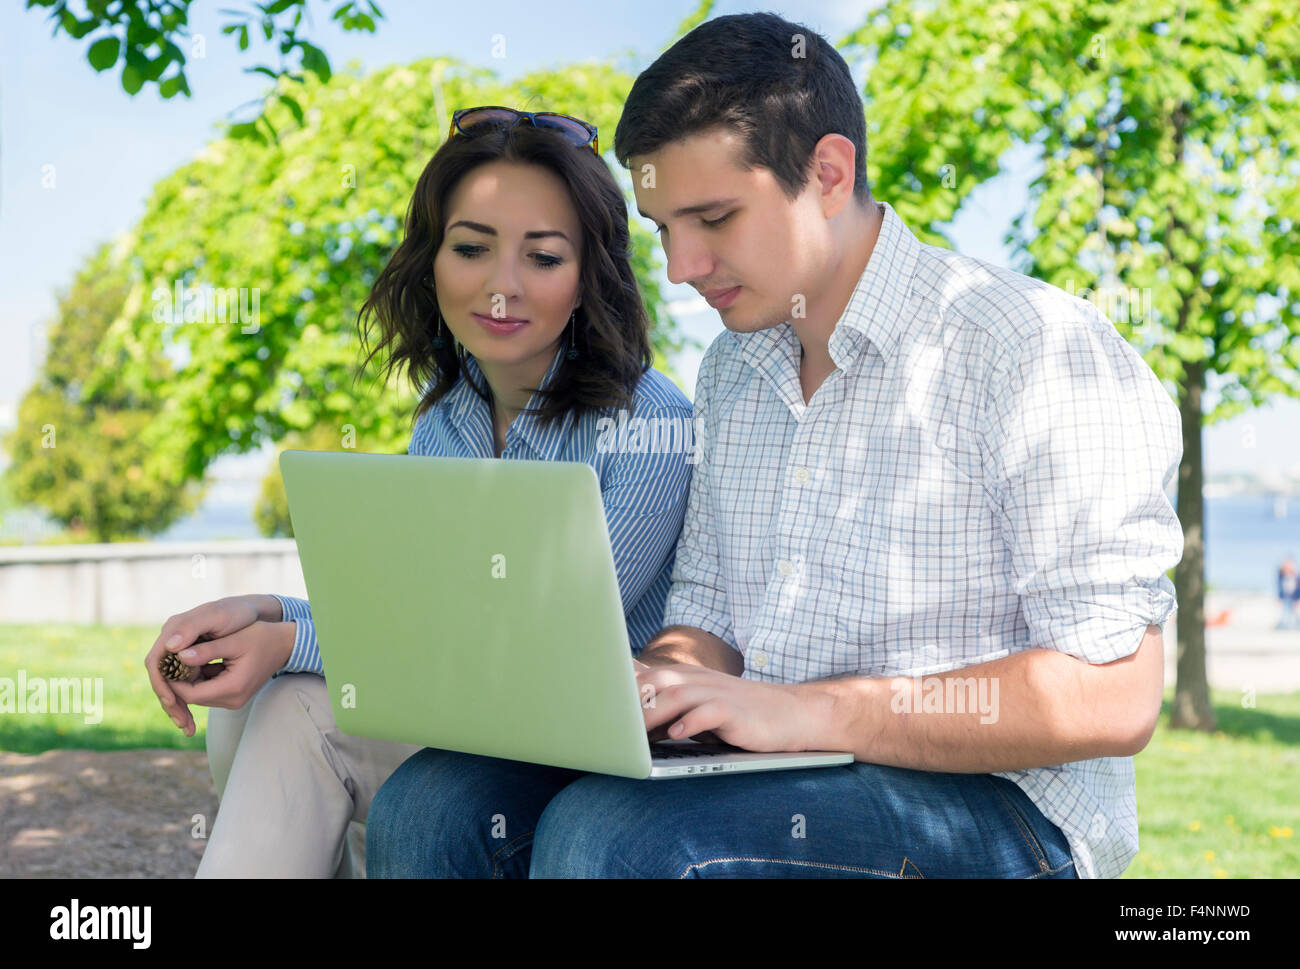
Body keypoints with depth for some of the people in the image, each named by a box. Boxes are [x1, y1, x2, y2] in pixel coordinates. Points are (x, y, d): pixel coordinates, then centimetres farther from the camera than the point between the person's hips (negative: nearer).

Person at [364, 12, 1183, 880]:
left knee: (608, 835, -30)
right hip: (772, 783, 7)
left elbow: (1112, 698, -18)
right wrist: (638, 690, -5)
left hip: (995, 809, -7)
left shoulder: (1038, 352, -11)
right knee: (431, 805, -15)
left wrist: (808, 712, -24)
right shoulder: (732, 370, 15)